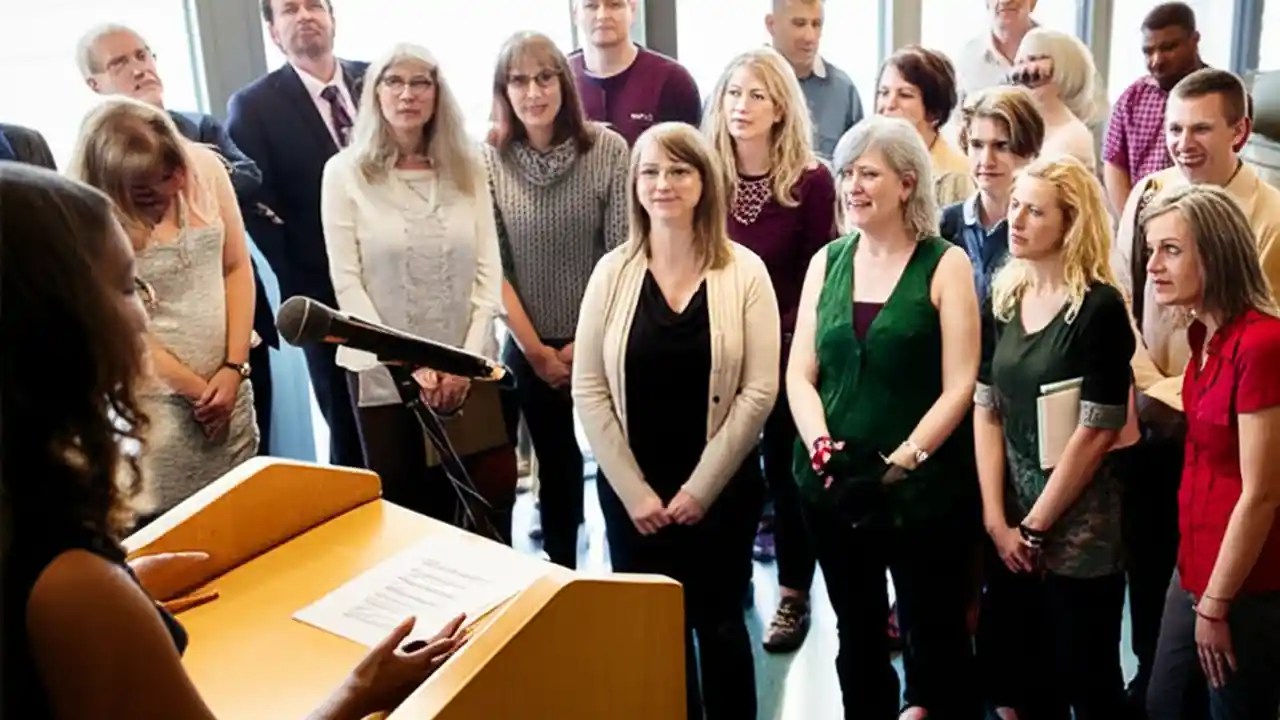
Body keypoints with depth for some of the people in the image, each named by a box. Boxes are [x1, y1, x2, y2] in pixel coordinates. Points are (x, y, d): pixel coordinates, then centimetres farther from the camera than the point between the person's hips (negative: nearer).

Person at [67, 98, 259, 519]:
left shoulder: (205, 167, -3)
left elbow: (237, 268, 3)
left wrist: (233, 369, -4)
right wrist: (199, 390, -6)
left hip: (227, 385, 4)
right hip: (155, 408, -4)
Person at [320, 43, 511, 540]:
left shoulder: (467, 168, 5)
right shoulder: (345, 171, -2)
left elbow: (488, 270, 2)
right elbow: (346, 281, -6)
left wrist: (468, 358, -8)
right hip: (383, 373, -2)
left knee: (490, 500, 0)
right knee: (408, 510, 8)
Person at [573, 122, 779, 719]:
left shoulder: (744, 272, -6)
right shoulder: (613, 271, -1)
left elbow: (758, 393, -9)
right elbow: (588, 390, -3)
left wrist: (700, 487, -10)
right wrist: (634, 490, -7)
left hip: (720, 489, -1)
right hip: (629, 491, 2)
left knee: (718, 625, 11)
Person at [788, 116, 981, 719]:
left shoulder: (945, 264, -4)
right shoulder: (826, 262, 7)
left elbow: (959, 387, -10)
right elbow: (800, 375, 4)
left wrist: (900, 463, -18)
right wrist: (821, 449, -12)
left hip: (924, 488, -4)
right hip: (834, 487, 4)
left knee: (934, 634, 9)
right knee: (857, 634, 17)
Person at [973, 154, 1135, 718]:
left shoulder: (1099, 307, -13)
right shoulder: (1004, 298, 5)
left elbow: (1096, 432, -15)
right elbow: (987, 411, 3)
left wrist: (1035, 527, -11)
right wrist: (997, 520, -4)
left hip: (1077, 530, -5)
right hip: (1011, 530, 6)